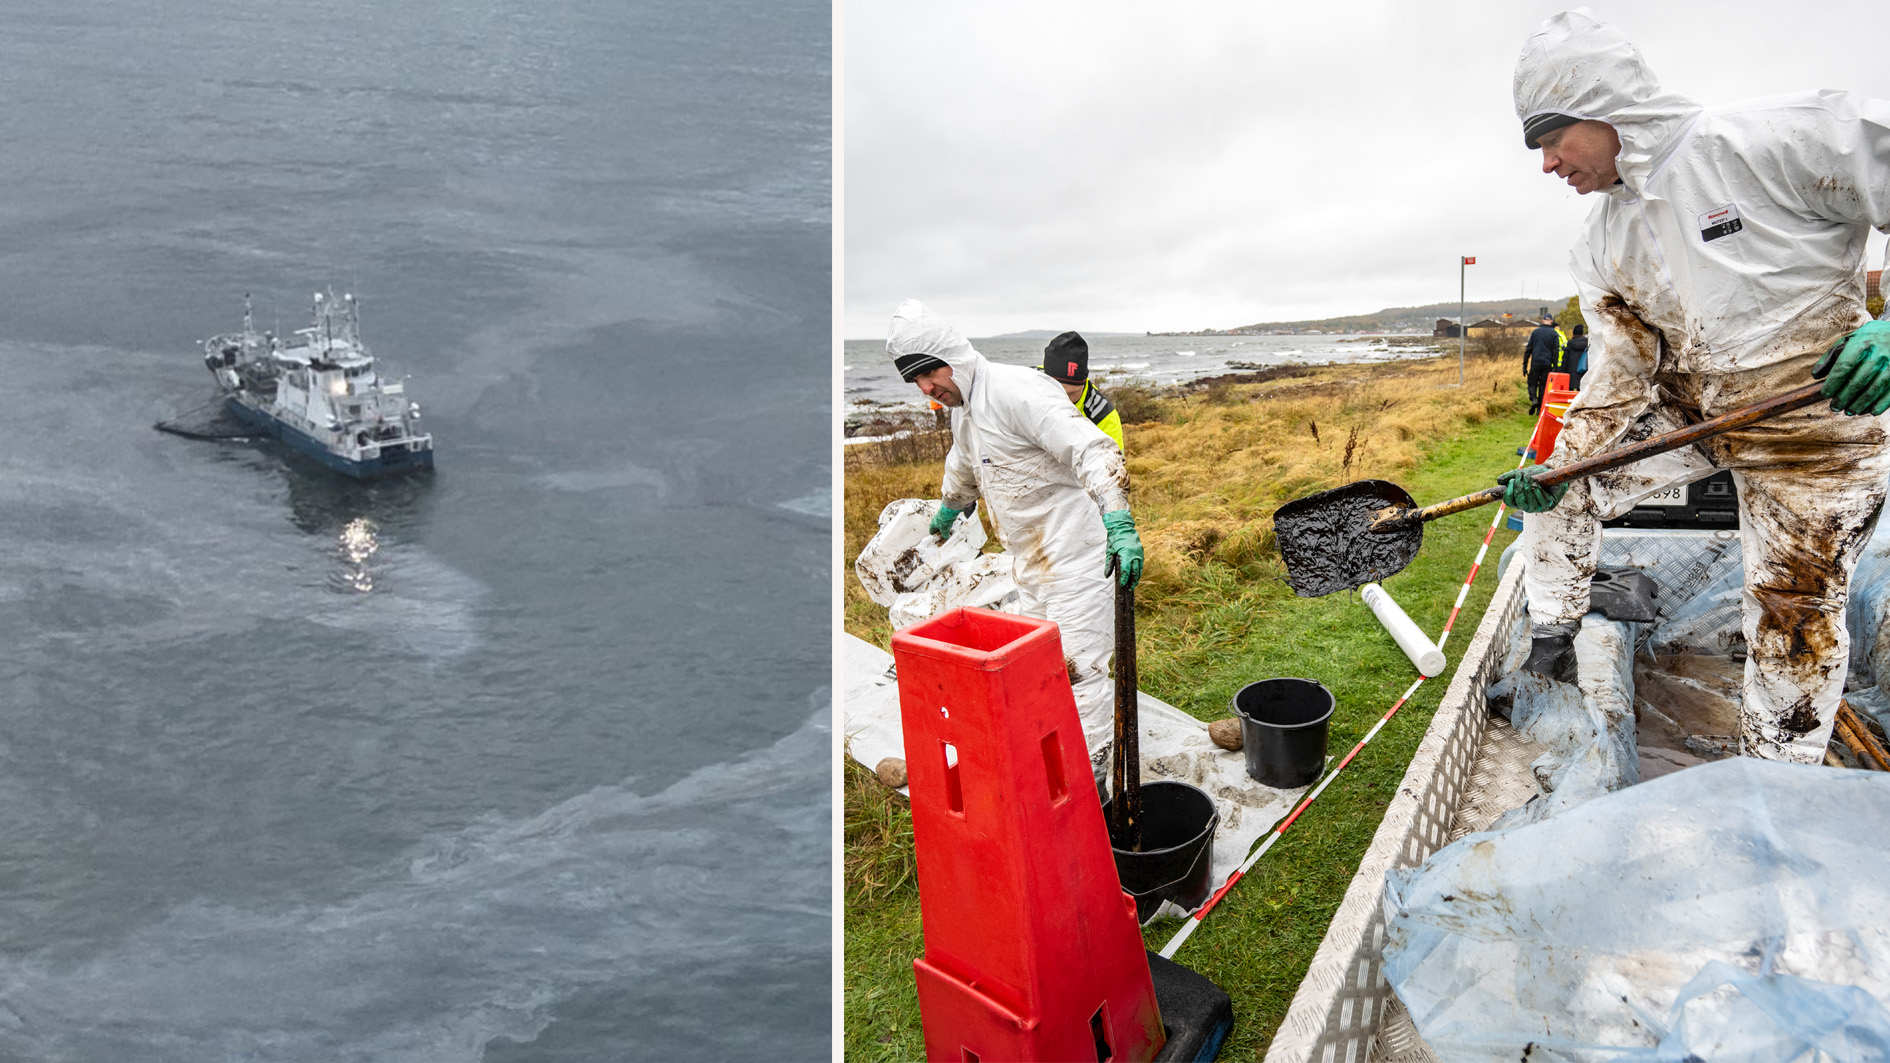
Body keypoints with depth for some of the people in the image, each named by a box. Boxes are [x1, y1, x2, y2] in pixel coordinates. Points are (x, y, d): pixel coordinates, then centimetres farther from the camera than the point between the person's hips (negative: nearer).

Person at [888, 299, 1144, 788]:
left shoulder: (1018, 391, -21)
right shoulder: (961, 410, 10)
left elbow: (1093, 450, -30)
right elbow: (963, 469, 33)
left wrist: (1119, 521, -42)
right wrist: (947, 510, 51)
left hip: (1076, 554, -9)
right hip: (1031, 563, 9)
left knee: (1079, 665, -6)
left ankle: (1091, 778, 6)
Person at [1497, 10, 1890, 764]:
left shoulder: (1775, 138, -23)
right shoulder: (1600, 251, -3)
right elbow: (1618, 379, -4)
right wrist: (1553, 467, -17)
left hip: (1812, 423, -5)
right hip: (1685, 407, 6)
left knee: (1795, 619, 1)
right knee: (1554, 475, -2)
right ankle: (1551, 642, 15)